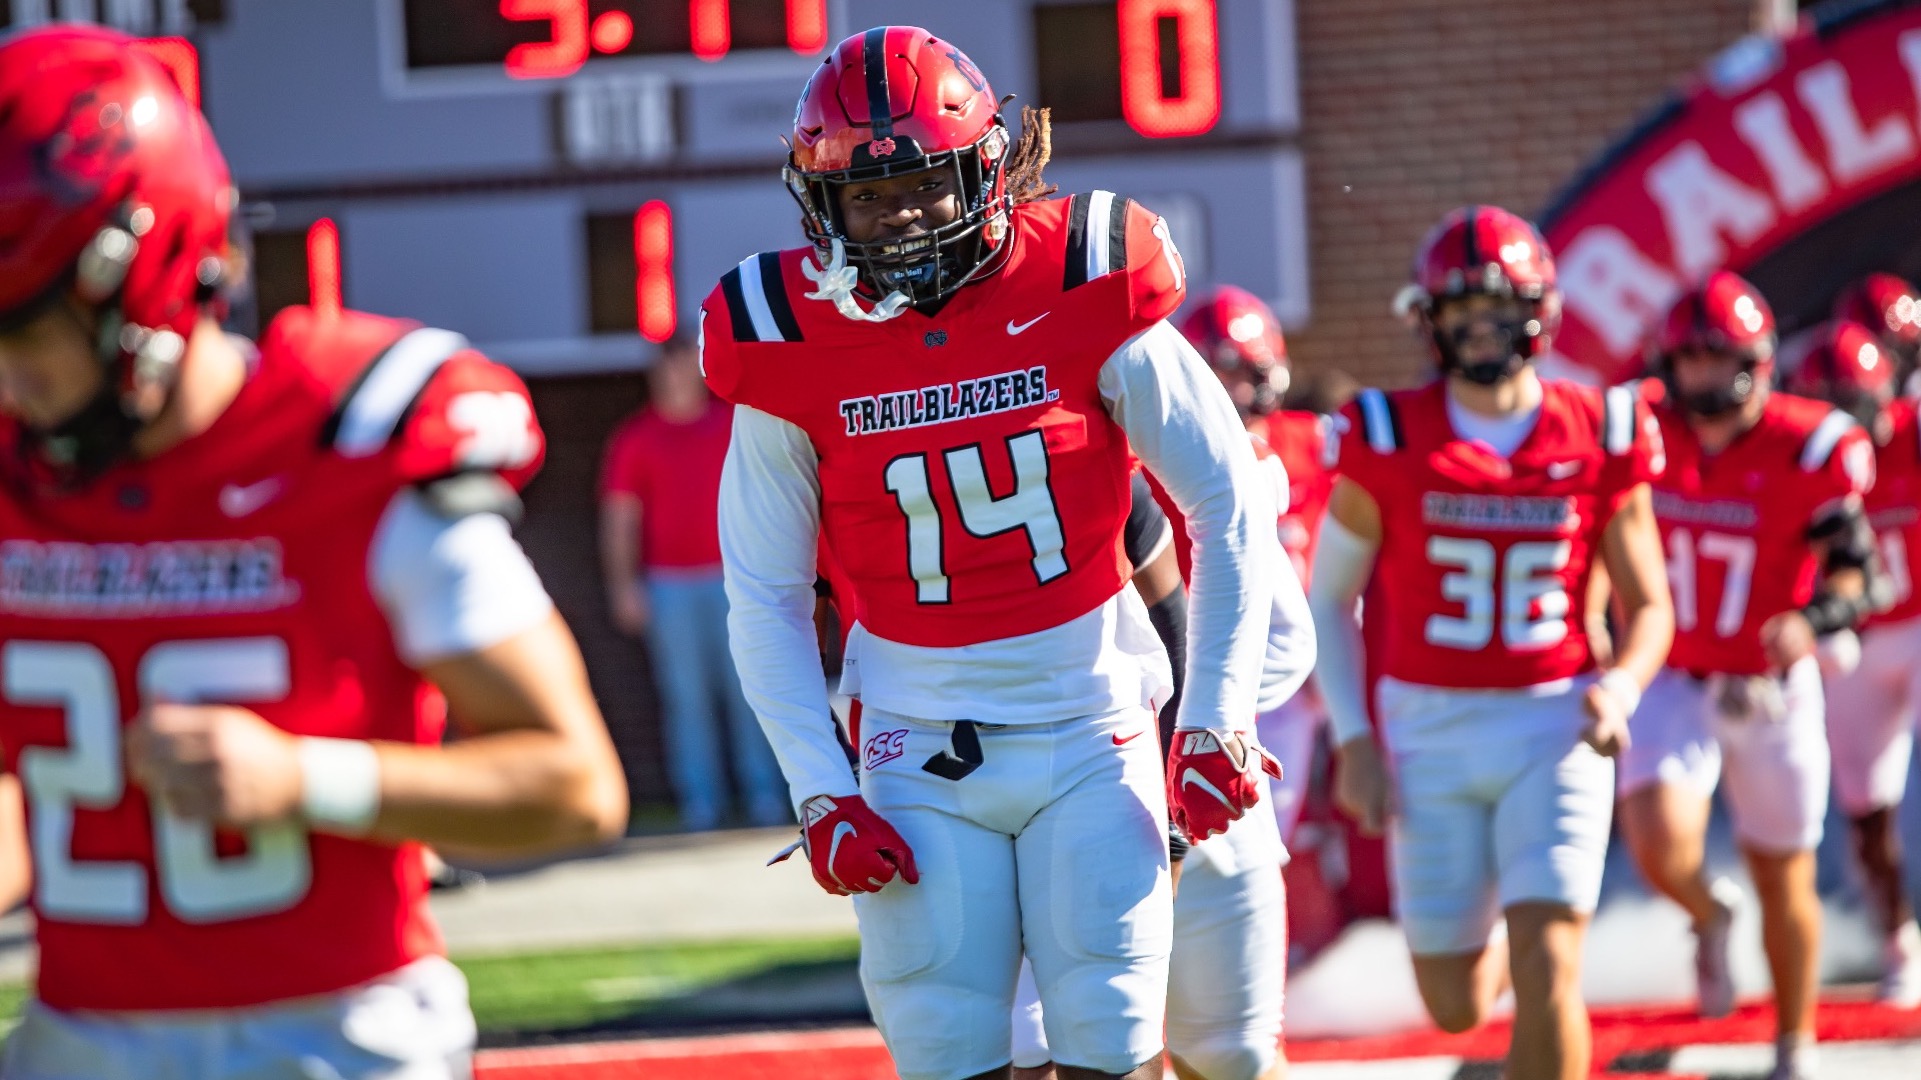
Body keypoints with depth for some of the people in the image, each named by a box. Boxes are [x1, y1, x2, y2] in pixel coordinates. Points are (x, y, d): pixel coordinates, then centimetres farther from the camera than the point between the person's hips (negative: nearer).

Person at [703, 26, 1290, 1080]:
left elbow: (1231, 514, -2)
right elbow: (765, 604, 3)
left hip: (1089, 728, -1)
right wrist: (822, 796, -5)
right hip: (920, 747, 1)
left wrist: (1215, 725, -5)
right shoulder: (789, 353, -6)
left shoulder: (1081, 299, -9)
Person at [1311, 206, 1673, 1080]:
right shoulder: (1390, 440, -5)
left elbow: (1648, 604, 6)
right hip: (1429, 734, 1)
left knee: (1546, 974, -14)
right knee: (1457, 1008, 6)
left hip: (1553, 724, 0)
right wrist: (1354, 738, -6)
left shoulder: (1598, 439, -2)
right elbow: (1328, 598, 4)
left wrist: (1622, 685, -15)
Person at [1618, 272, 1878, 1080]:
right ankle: (1709, 916, 15)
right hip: (1672, 684, 1)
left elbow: (1851, 572, -12)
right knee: (1660, 847, -23)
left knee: (1785, 883, 9)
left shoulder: (1808, 450, -13)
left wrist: (1811, 621, -32)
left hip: (1772, 689, -1)